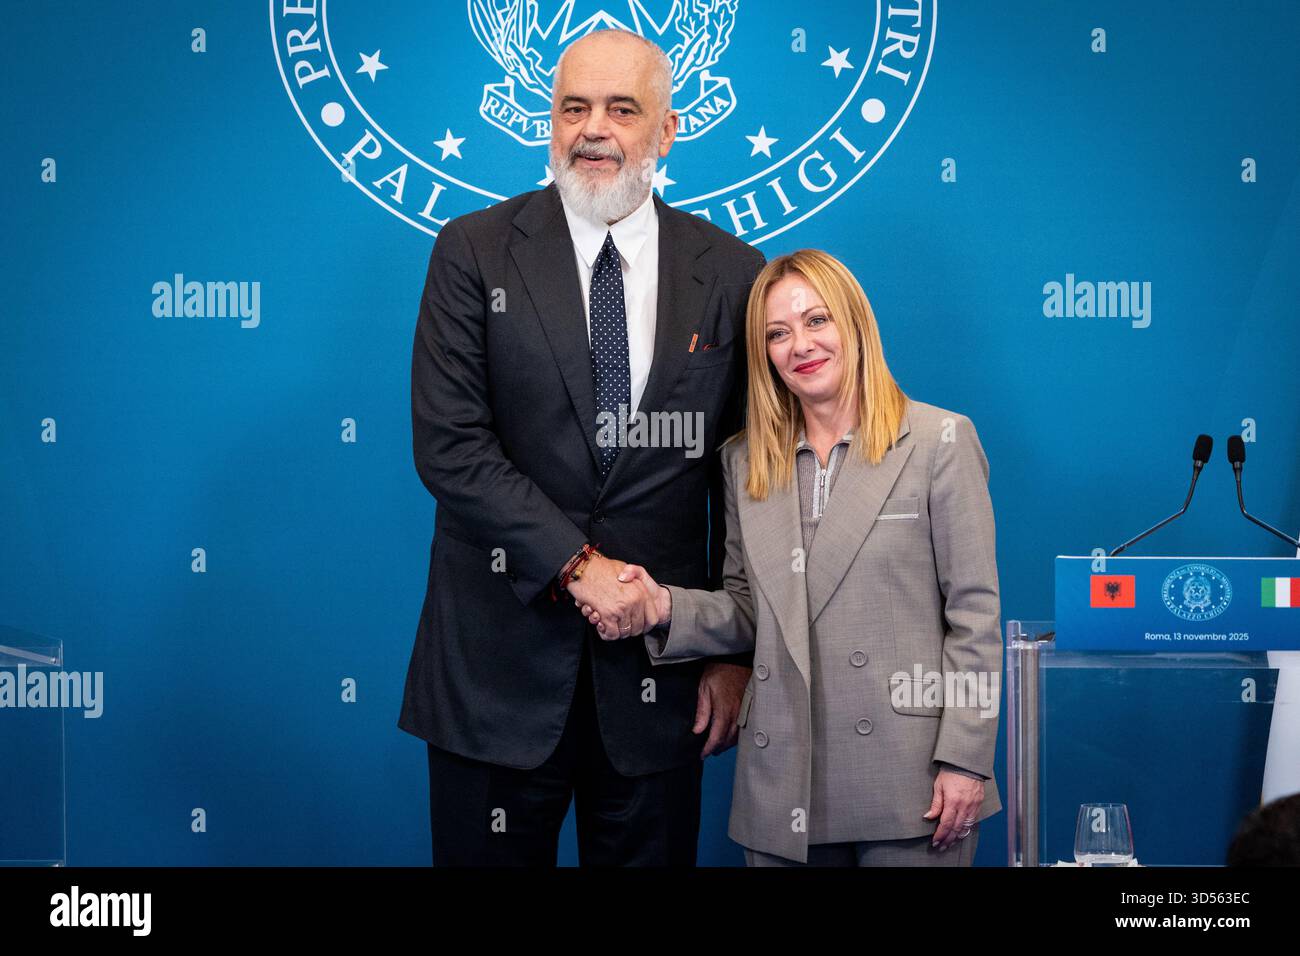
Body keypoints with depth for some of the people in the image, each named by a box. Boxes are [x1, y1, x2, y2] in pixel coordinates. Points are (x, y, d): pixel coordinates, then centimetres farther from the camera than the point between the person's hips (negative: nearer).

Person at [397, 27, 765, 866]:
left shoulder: (733, 276, 3)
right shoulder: (475, 252, -1)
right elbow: (448, 445, -9)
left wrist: (737, 652, 3)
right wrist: (577, 565, -16)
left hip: (658, 665, 1)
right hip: (501, 661, -1)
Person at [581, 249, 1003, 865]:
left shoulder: (940, 440, -1)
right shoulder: (745, 461, 12)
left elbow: (974, 612, -4)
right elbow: (748, 611, 13)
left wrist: (964, 761, -9)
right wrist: (668, 606, -7)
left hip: (907, 780, -3)